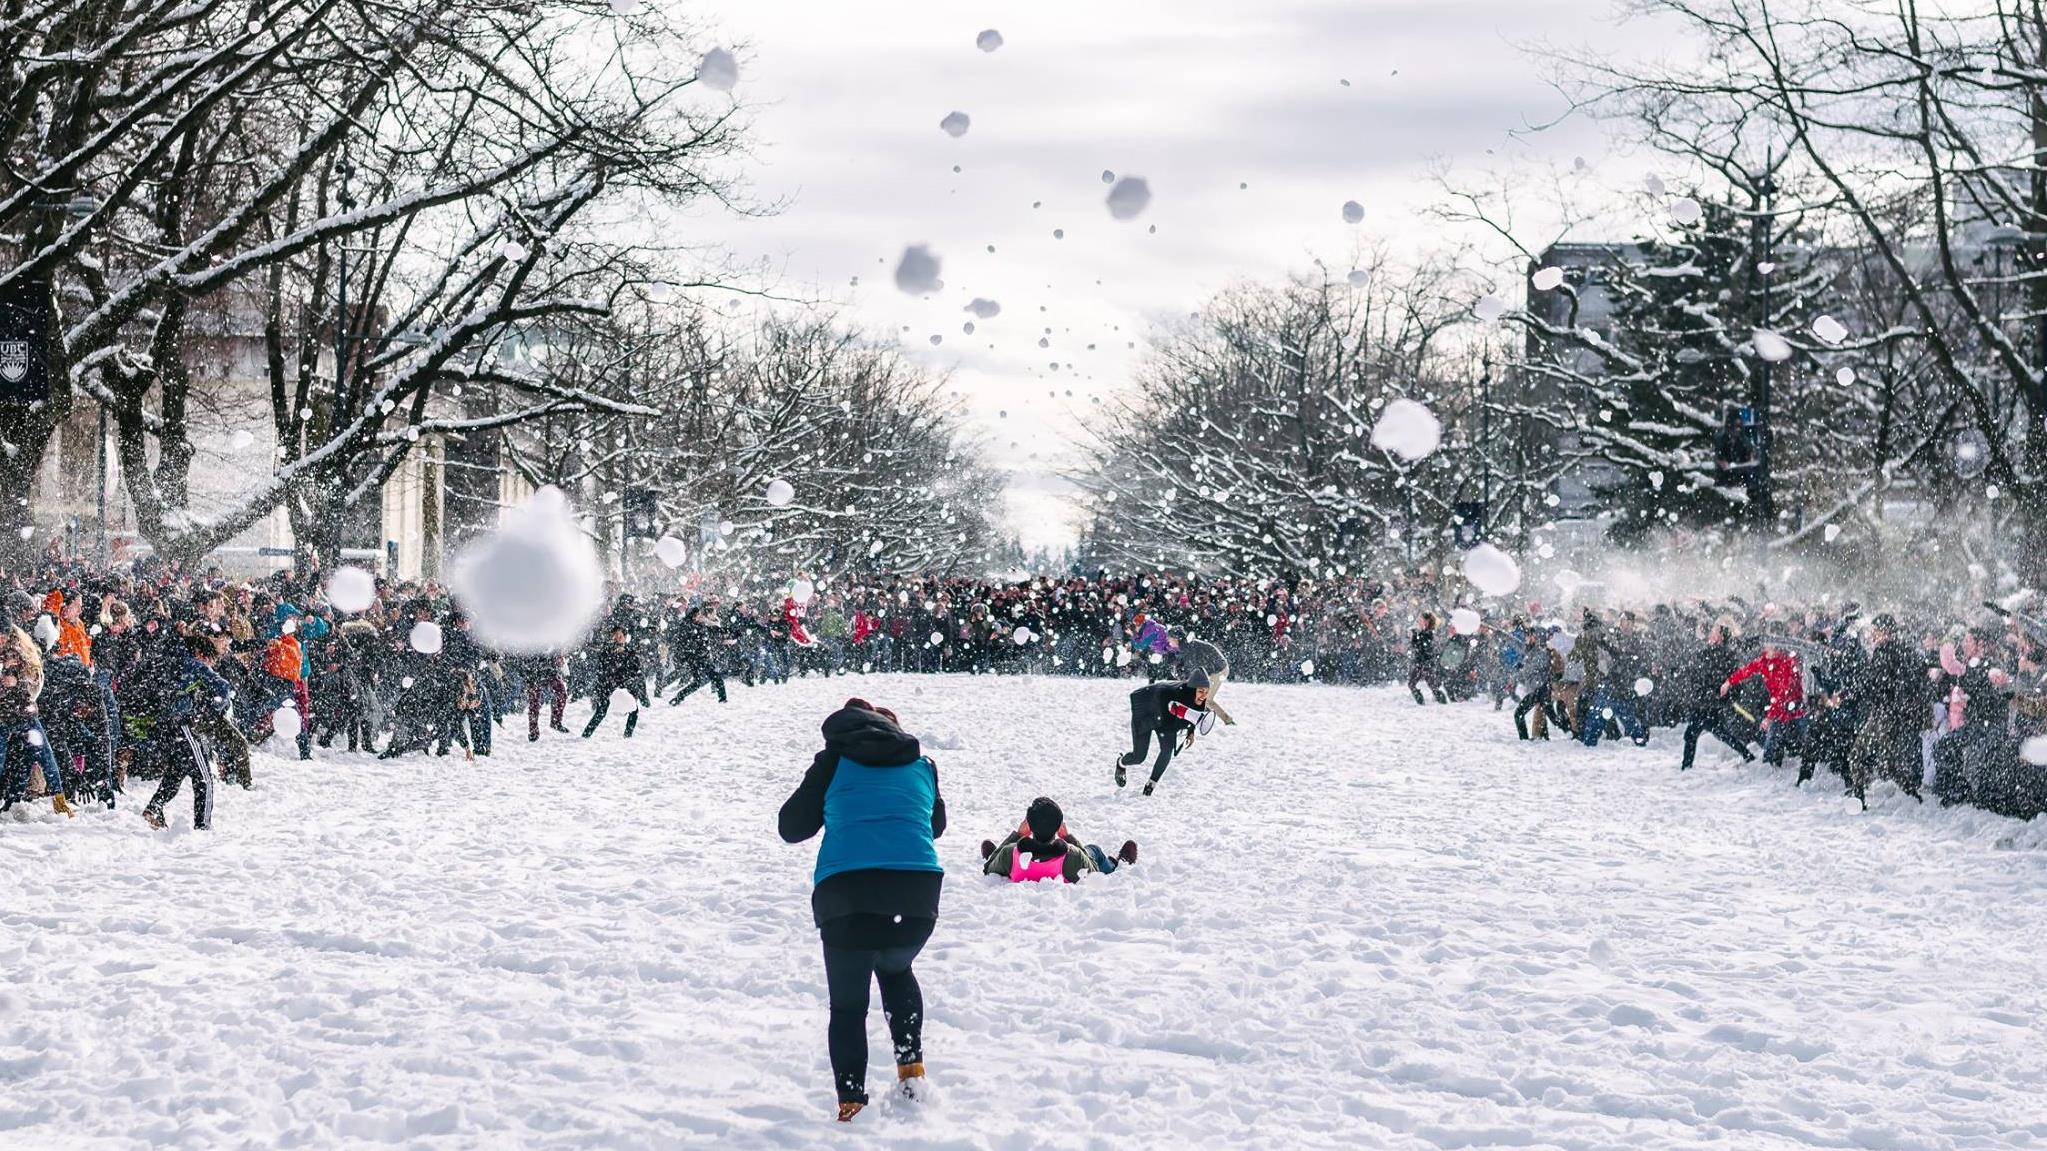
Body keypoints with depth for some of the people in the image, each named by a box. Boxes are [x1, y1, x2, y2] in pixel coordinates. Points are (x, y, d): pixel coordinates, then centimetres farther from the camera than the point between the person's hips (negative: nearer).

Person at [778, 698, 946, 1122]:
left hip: (845, 895, -2)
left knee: (847, 1004, 12)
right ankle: (911, 1066, 19)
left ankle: (851, 1104, 6)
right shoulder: (922, 765, 18)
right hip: (918, 894, 3)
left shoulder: (834, 761, 10)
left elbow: (791, 828, 15)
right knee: (896, 970, 31)